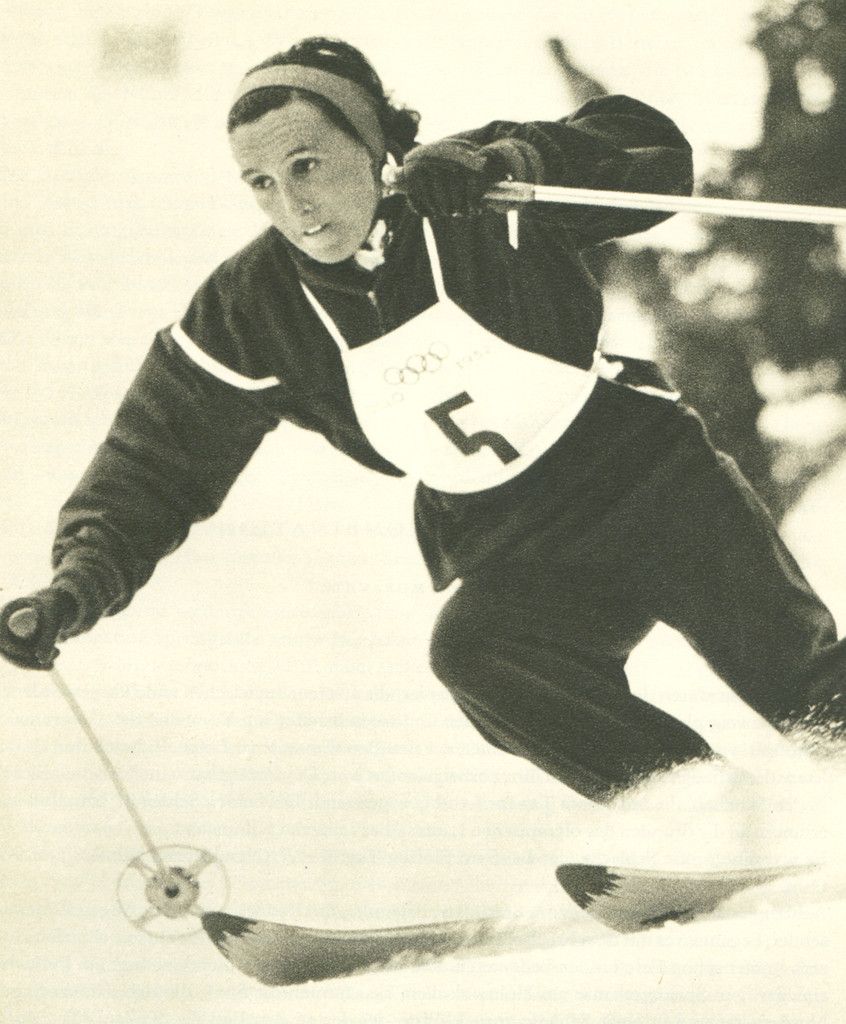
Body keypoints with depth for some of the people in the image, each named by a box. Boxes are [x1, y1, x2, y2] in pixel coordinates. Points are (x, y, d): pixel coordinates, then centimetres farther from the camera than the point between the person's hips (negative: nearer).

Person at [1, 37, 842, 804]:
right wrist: (74, 591, -19)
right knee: (476, 655, -29)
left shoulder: (474, 206, -15)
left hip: (649, 478, -2)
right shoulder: (248, 315, -8)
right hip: (518, 557, 2)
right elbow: (158, 465, -3)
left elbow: (649, 150, -22)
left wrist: (502, 164, -38)